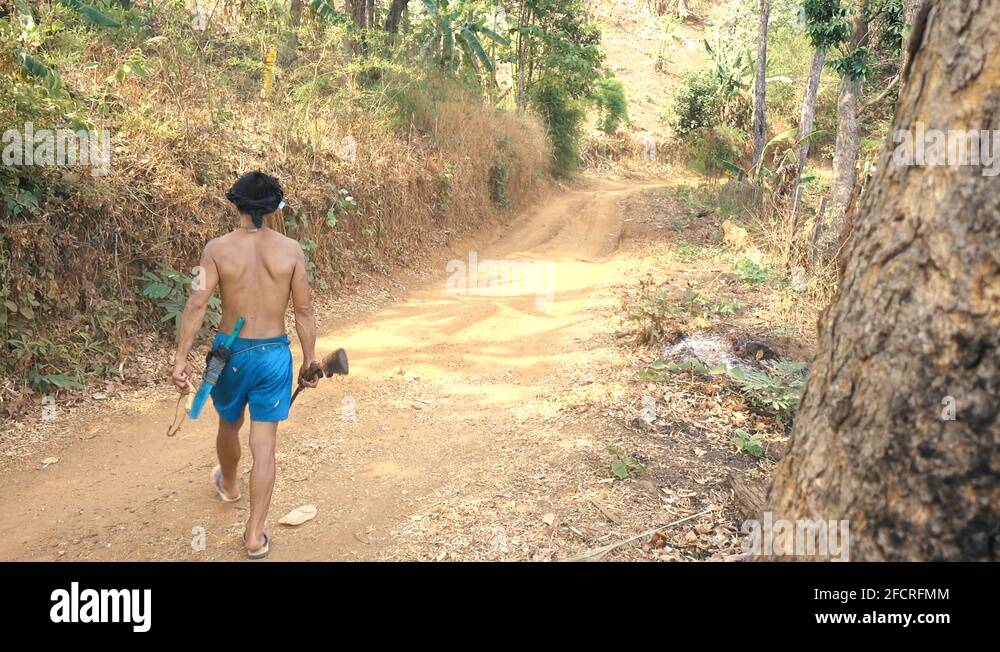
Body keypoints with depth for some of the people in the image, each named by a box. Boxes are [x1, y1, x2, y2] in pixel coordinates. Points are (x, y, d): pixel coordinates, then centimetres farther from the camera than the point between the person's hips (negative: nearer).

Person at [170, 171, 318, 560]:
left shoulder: (218, 248, -7)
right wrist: (310, 359, 4)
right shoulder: (291, 250, -6)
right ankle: (255, 535, 7)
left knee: (229, 425, 26)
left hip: (231, 352, 1)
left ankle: (228, 485, 54)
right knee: (264, 444, 4)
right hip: (274, 354, -1)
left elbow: (196, 305, -12)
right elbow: (304, 311, -4)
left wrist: (181, 358, -9)